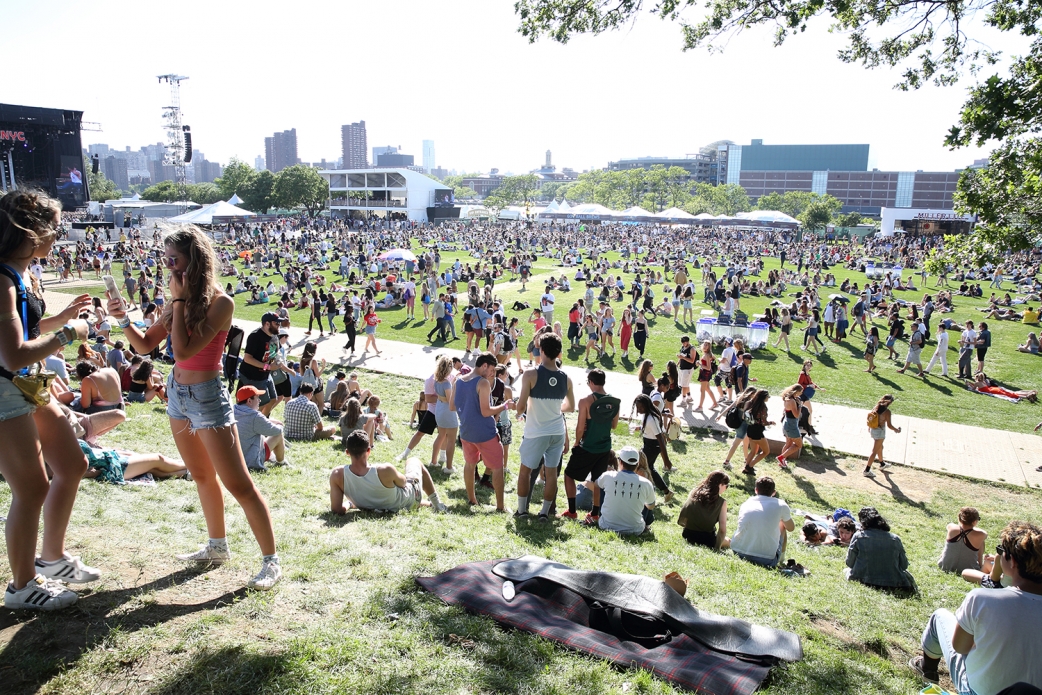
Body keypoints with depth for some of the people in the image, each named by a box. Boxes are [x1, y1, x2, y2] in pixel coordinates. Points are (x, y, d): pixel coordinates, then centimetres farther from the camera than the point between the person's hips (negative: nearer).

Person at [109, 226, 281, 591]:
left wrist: (179, 300, -18)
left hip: (207, 396, -8)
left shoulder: (221, 303, -17)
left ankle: (271, 561, 1)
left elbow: (184, 349, -24)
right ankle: (217, 547, 36)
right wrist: (124, 319, -7)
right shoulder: (177, 301, 5)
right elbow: (146, 344, 10)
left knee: (238, 484, -6)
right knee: (202, 476, 20)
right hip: (177, 393, 8)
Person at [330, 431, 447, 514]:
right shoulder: (385, 470, -40)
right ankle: (436, 504, 41)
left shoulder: (337, 475, -33)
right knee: (413, 460, 25)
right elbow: (403, 483, -18)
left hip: (372, 508, 3)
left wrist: (348, 502, -3)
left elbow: (336, 510, -25)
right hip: (406, 502, -3)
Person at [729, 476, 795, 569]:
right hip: (765, 560, -3)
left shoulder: (746, 504, 9)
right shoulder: (780, 505, -1)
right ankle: (779, 561, 30)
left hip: (738, 554, 3)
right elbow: (791, 528, 18)